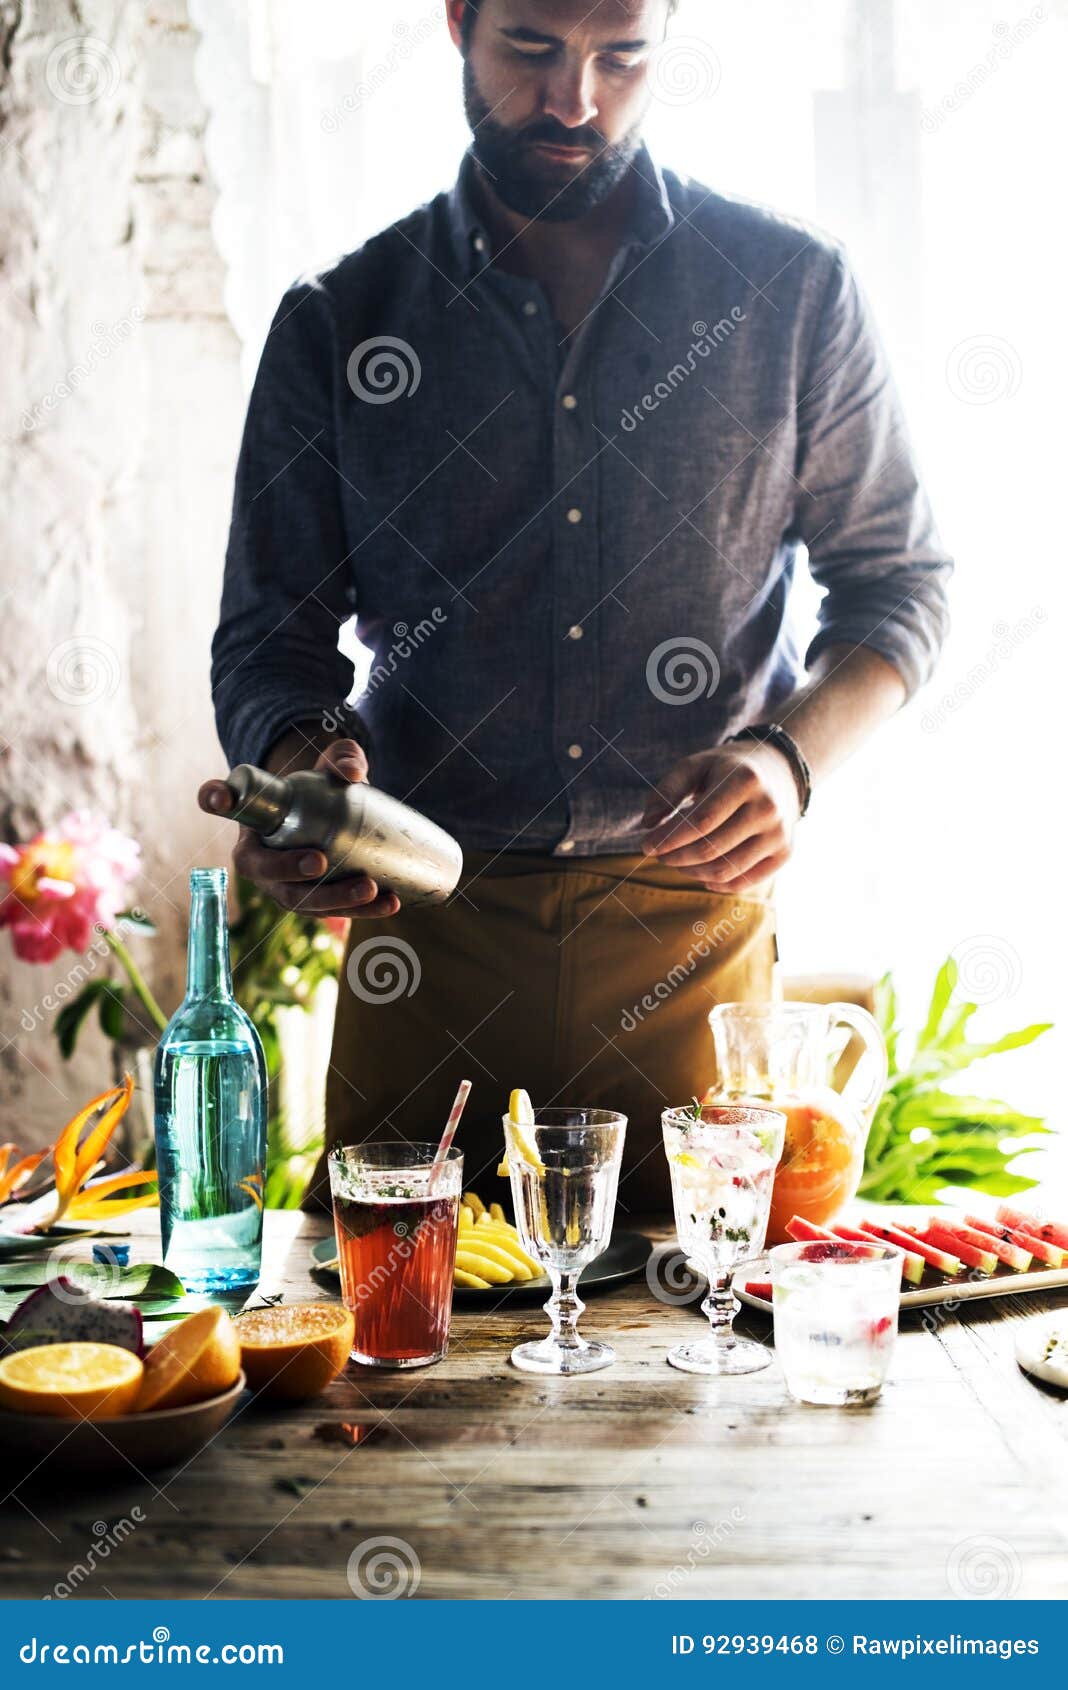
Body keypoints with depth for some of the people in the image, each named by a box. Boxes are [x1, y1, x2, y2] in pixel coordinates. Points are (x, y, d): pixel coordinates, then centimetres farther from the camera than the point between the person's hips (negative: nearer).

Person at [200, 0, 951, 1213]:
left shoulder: (791, 290, 4)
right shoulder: (338, 325, 5)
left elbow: (897, 579, 8)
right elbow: (271, 633, 6)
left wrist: (792, 754, -11)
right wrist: (301, 768, -16)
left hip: (694, 923, 0)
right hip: (427, 923, 1)